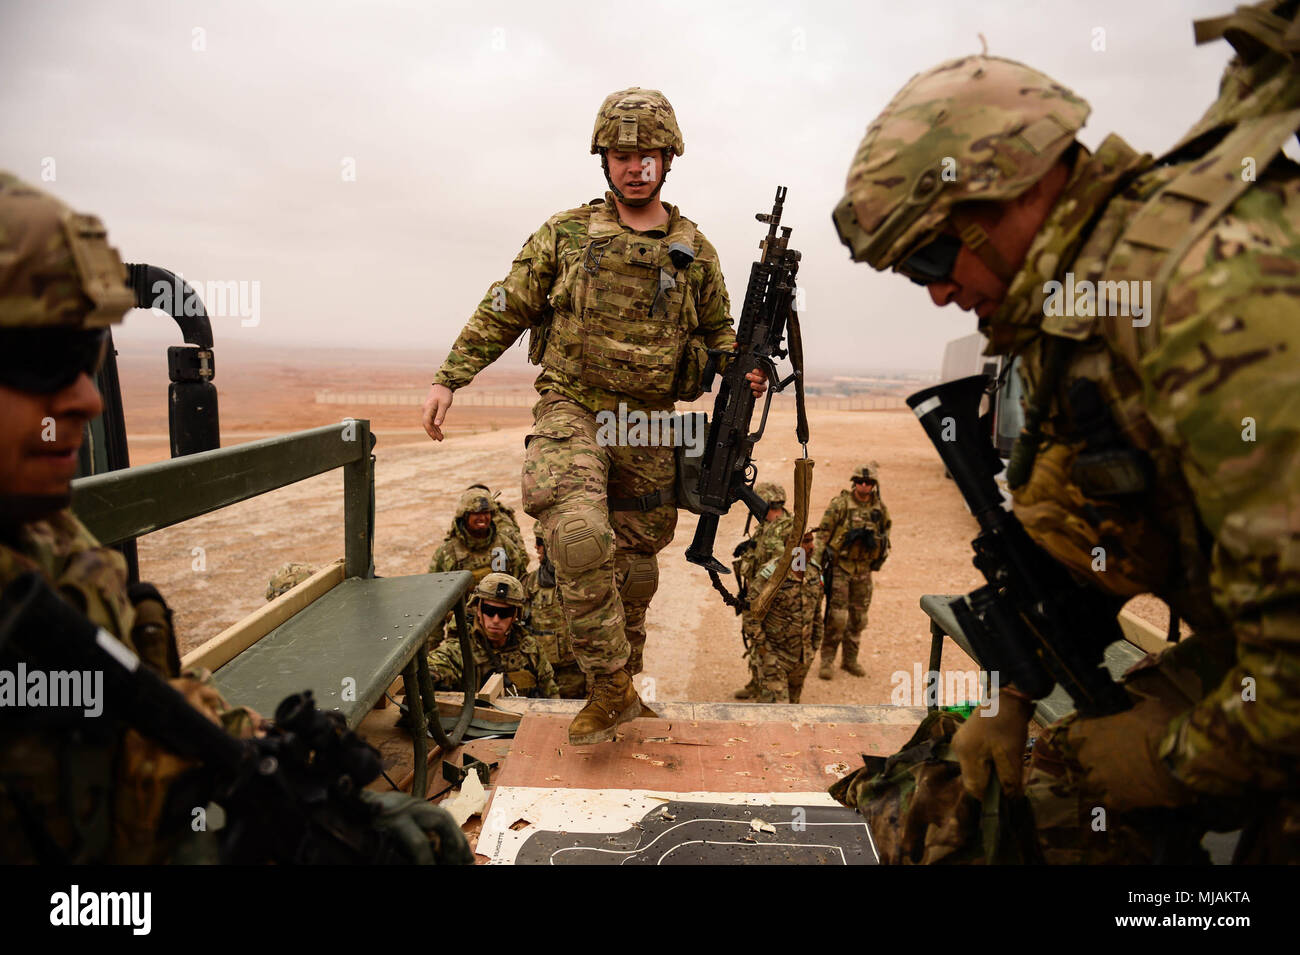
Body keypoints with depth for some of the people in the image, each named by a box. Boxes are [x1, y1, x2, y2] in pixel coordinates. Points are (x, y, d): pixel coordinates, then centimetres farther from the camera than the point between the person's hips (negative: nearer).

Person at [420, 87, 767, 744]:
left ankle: (621, 680, 33)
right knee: (580, 537, -26)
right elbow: (503, 311, 6)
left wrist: (743, 369, -4)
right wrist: (449, 379, 0)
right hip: (572, 411, -2)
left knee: (634, 561, 12)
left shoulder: (695, 250, 8)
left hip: (650, 426, 3)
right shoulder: (565, 234, 3)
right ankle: (610, 688, -11)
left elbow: (717, 332, 18)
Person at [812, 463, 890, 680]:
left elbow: (885, 534, 20)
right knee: (837, 615, -8)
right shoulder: (840, 504, -10)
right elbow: (823, 533, -8)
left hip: (863, 569, 4)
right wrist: (818, 564, -11)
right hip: (839, 566, -4)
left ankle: (850, 659, 25)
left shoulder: (880, 509, 3)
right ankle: (827, 659, 5)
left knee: (858, 617, 10)